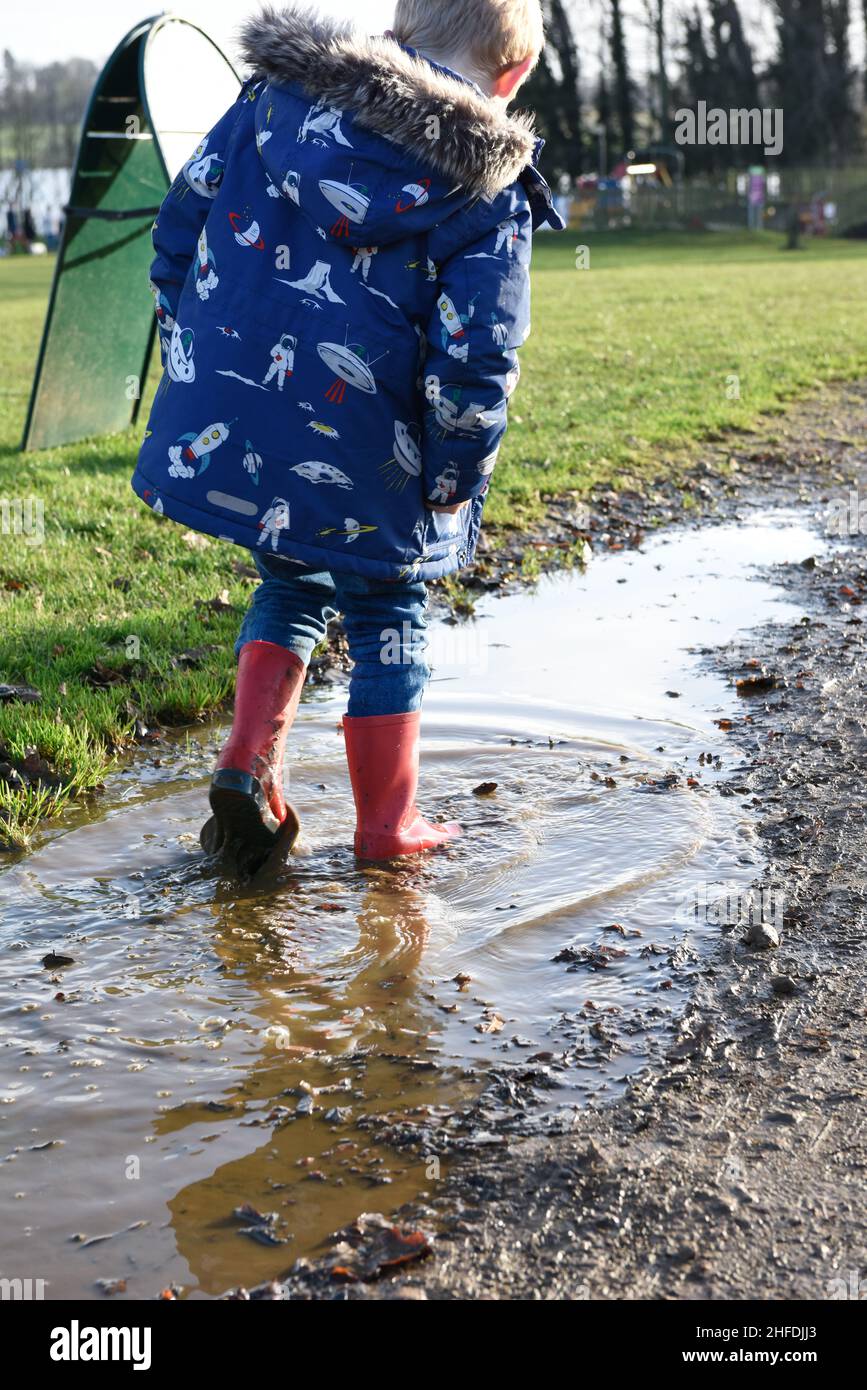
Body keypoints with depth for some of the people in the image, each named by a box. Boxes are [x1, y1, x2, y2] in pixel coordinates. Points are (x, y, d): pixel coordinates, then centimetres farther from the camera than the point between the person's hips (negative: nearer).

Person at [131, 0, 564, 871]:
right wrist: (454, 488, -1)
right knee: (385, 617, 15)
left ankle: (249, 761, 10)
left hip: (224, 415, 4)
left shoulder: (279, 91, 7)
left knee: (294, 587, 26)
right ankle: (388, 825, 23)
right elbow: (475, 358, -13)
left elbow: (181, 219, 10)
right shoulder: (490, 190, -6)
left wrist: (197, 351, 21)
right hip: (359, 454, -4)